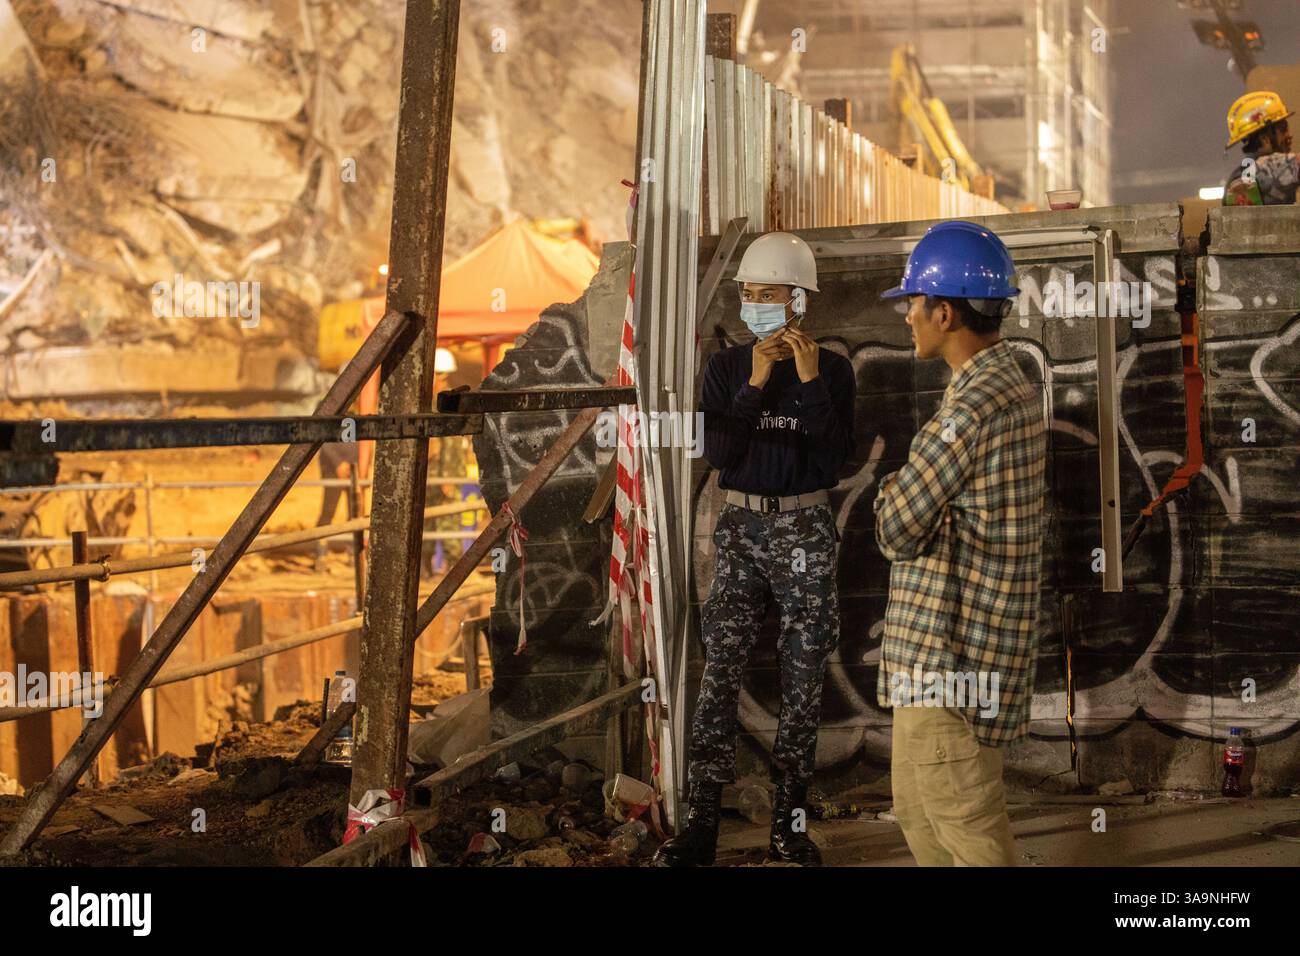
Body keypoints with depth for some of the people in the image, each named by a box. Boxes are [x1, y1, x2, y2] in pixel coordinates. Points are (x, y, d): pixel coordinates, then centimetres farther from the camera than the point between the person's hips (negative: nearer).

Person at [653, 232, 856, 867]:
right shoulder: (727, 367, 3)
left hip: (805, 530, -1)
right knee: (719, 674, -2)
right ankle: (702, 823, 3)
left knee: (802, 679, 4)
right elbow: (718, 454, -7)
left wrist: (811, 383, -18)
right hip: (741, 527, 1)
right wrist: (756, 384, -15)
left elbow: (833, 461, -11)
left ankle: (789, 824, 14)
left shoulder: (830, 368, -2)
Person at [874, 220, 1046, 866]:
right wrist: (905, 492, 0)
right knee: (916, 809, 22)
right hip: (944, 655, 10)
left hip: (950, 660, -10)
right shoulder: (1010, 386, 11)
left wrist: (890, 489, 1)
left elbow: (894, 530, -17)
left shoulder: (977, 407, -22)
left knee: (971, 835, 1)